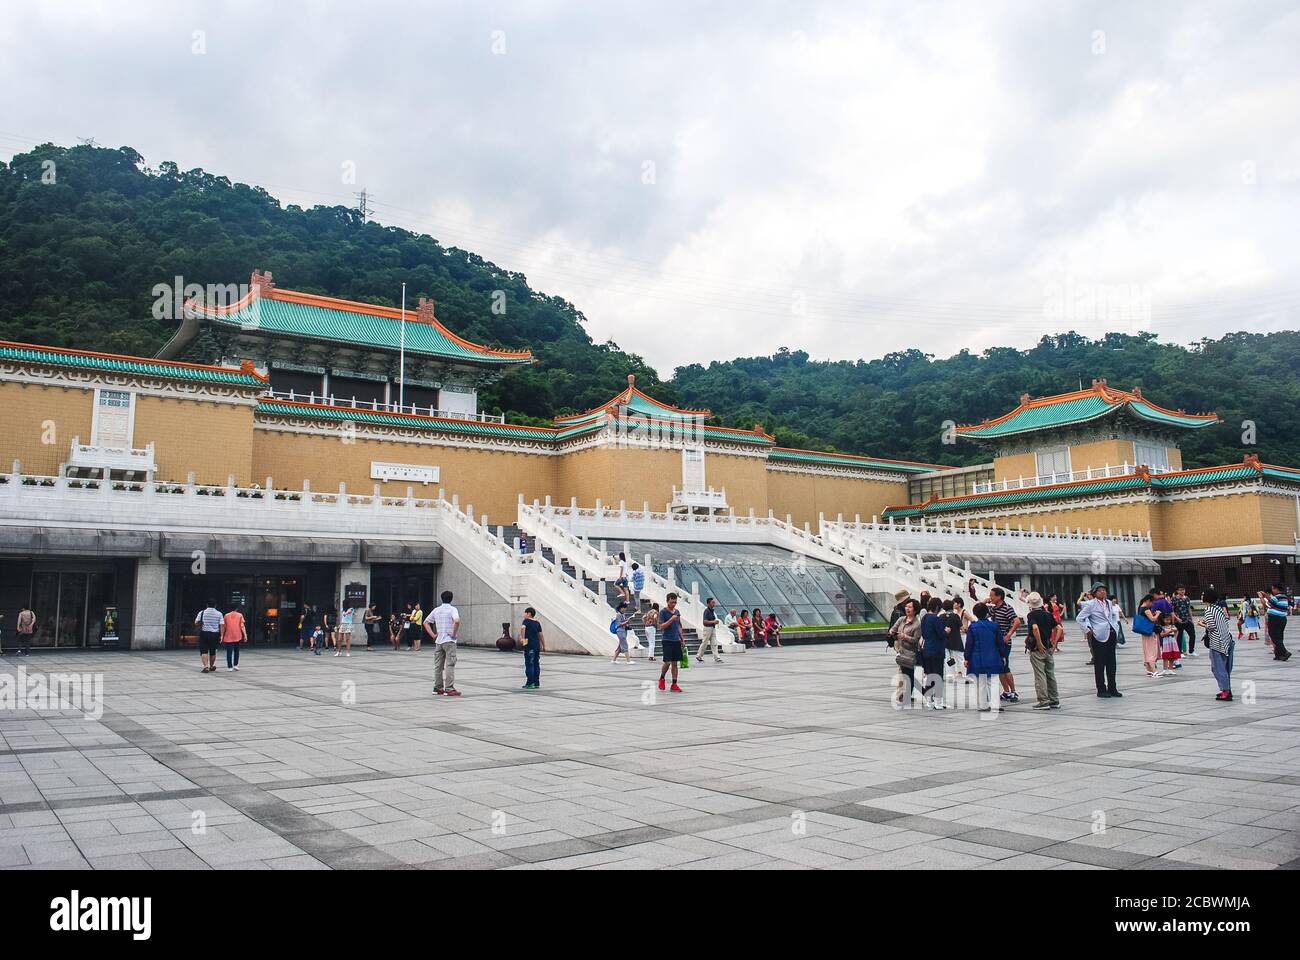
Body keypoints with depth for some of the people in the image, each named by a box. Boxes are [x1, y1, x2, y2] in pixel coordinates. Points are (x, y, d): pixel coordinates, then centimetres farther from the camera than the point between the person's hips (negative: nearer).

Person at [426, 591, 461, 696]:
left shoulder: (436, 610, 10)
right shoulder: (452, 609, -8)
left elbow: (425, 622, 14)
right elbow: (457, 621, -27)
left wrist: (433, 635, 10)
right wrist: (455, 633, -14)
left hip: (438, 641, 5)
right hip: (449, 641, -5)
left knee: (438, 666, 10)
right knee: (450, 665, -4)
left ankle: (438, 688, 13)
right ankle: (449, 689, -6)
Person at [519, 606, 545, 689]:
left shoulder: (526, 621, -6)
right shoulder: (537, 623, 13)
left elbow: (522, 627, -29)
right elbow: (541, 635, 15)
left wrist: (522, 637, -25)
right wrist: (544, 646, 20)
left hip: (529, 646, -7)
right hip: (537, 645, 7)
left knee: (529, 665, -2)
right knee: (536, 665, 11)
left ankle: (530, 683, -2)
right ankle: (536, 683, 14)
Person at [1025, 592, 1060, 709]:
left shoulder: (1032, 615, -11)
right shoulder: (1048, 614, 7)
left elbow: (1035, 628, -29)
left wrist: (1039, 644, -20)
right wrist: (1054, 644, 6)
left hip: (1037, 649, -6)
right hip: (1049, 648, 6)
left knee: (1040, 675, -1)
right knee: (1051, 674, 13)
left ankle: (1043, 701, -1)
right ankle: (1054, 701, 18)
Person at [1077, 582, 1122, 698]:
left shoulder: (1109, 603, 12)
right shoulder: (1091, 604, -7)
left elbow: (1114, 615, 29)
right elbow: (1079, 618, -7)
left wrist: (1115, 626, 16)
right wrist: (1087, 630, -8)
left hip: (1111, 635, 6)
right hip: (1098, 636, -6)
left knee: (1111, 663, 10)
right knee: (1099, 664, -1)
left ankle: (1112, 688, 18)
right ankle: (1101, 690, 5)